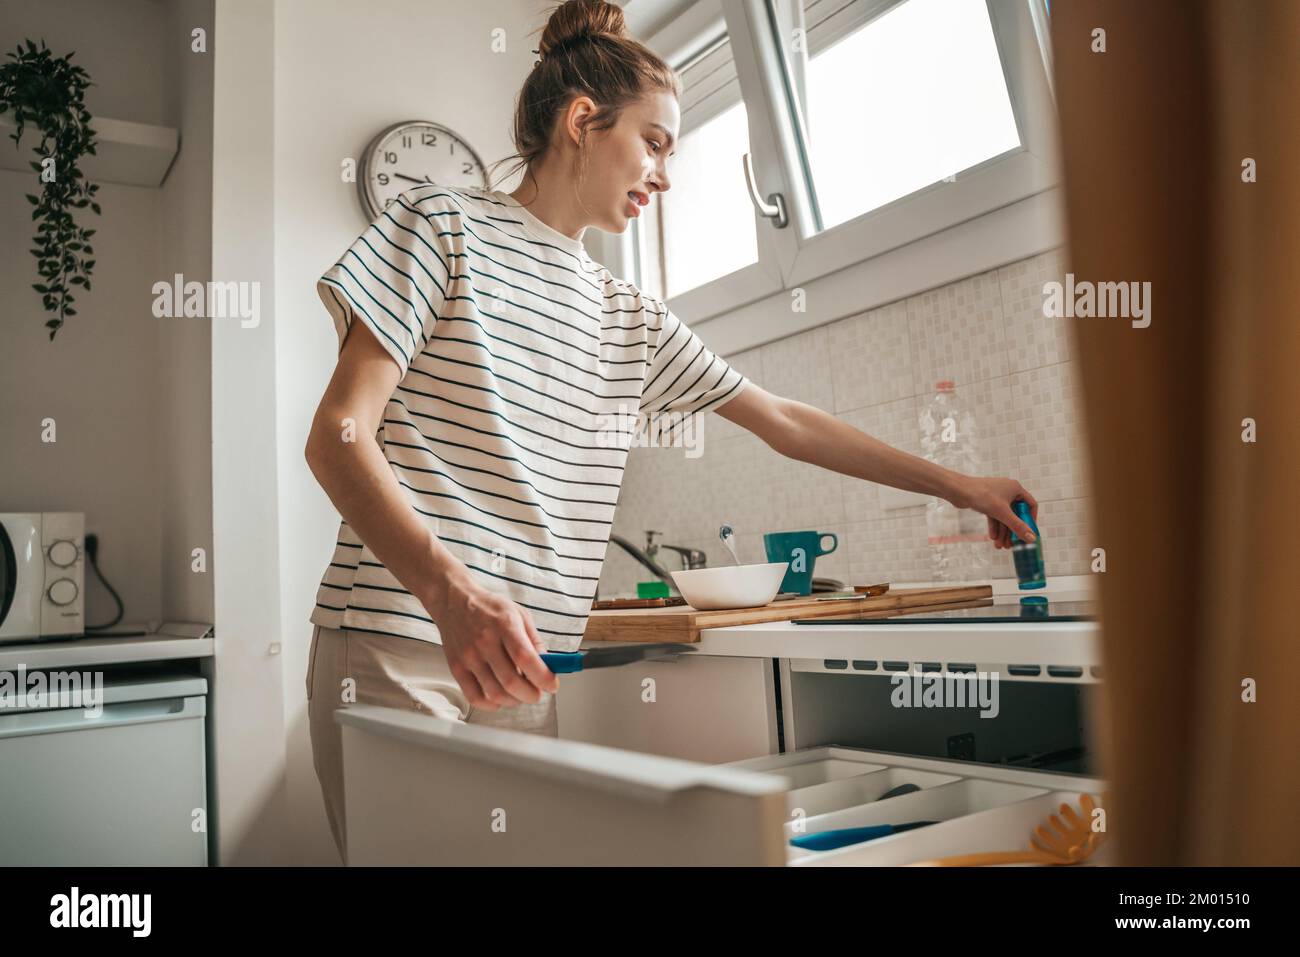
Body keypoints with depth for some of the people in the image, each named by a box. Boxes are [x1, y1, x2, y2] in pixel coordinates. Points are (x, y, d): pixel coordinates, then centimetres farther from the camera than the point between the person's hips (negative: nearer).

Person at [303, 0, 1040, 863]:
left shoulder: (633, 320, 18)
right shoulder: (446, 226, 1)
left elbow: (784, 421, 22)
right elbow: (338, 435, -8)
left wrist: (959, 486, 22)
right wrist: (451, 593, -23)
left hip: (528, 669, 6)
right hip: (400, 649, -5)